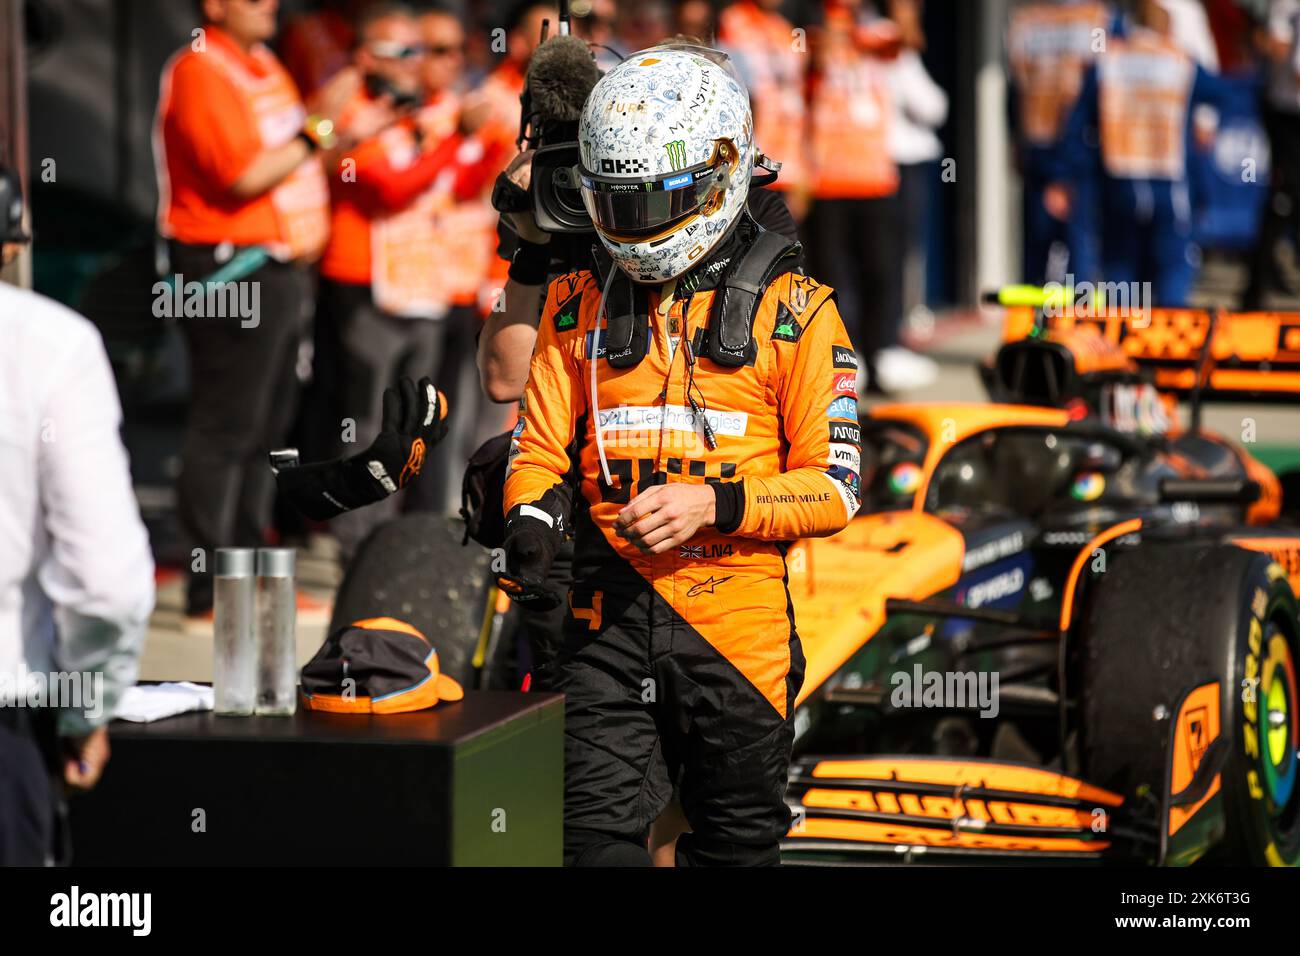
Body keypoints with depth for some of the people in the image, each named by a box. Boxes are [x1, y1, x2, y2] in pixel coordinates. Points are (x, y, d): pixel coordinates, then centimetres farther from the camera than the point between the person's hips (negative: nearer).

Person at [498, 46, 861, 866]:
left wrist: (714, 503, -19)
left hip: (737, 619, -2)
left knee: (737, 845, 11)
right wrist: (532, 523, -9)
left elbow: (835, 488, -4)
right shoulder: (581, 304, 10)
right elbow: (541, 447, 13)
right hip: (609, 619, 2)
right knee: (597, 835, -8)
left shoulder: (792, 310, -1)